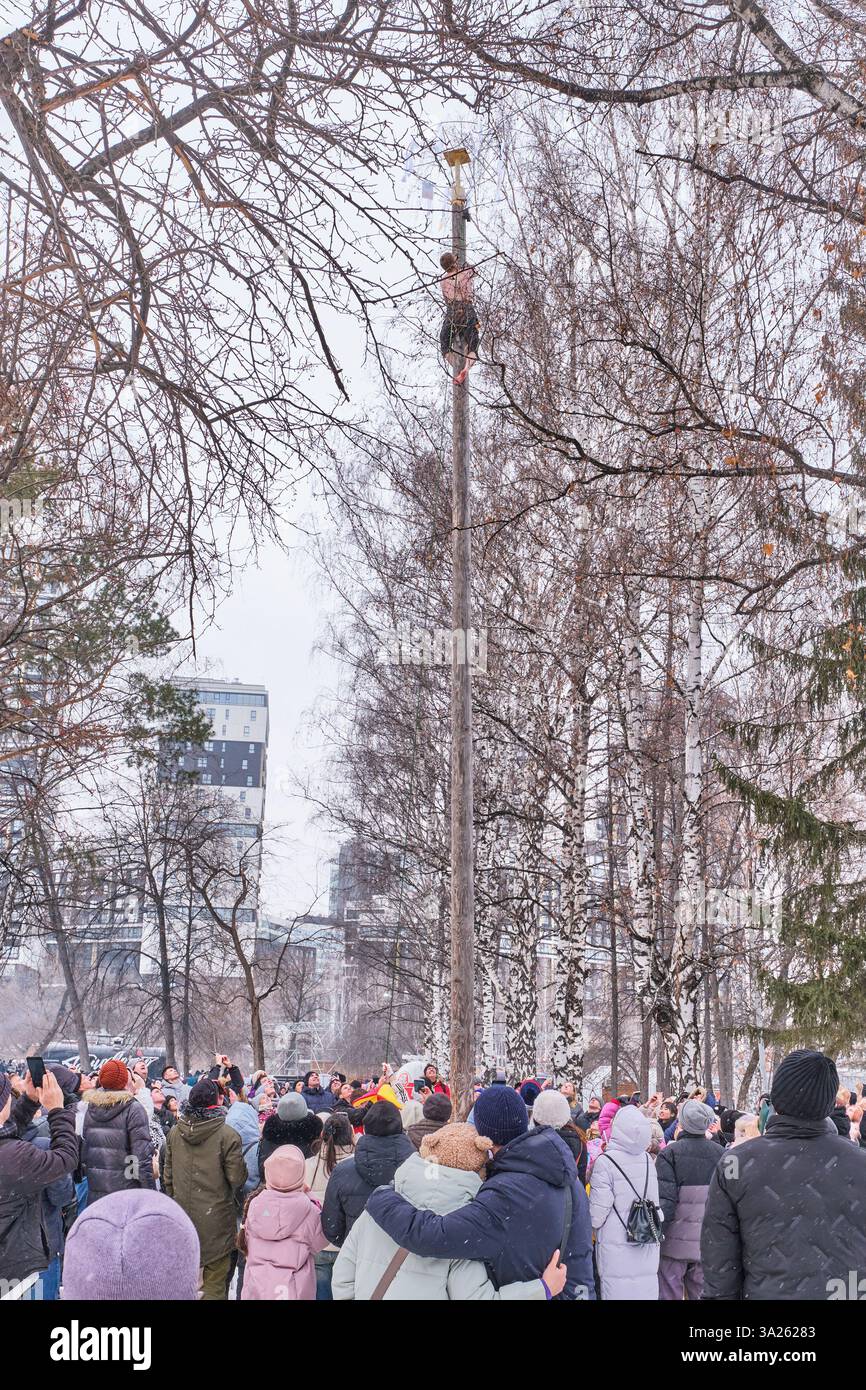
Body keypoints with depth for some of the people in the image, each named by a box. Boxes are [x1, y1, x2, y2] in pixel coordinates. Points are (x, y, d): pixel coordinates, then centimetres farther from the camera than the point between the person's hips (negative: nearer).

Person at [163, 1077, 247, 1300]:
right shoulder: (227, 1135, -15)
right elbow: (237, 1178, -14)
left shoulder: (175, 1132, 1)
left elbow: (168, 1176, 8)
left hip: (182, 1214, 5)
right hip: (216, 1218, -5)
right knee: (215, 1284, 3)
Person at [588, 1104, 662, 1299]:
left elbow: (596, 1216, -14)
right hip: (648, 1251, 5)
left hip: (617, 1252, -5)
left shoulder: (605, 1162, -15)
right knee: (646, 1292, 11)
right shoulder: (648, 1160, 2)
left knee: (618, 1292, 0)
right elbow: (655, 1204, 11)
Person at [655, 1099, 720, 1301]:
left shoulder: (670, 1153, -11)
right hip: (707, 1243, 3)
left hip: (676, 1240, -3)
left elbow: (664, 1202, -16)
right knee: (701, 1294, 11)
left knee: (670, 1294, 5)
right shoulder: (720, 1154, 0)